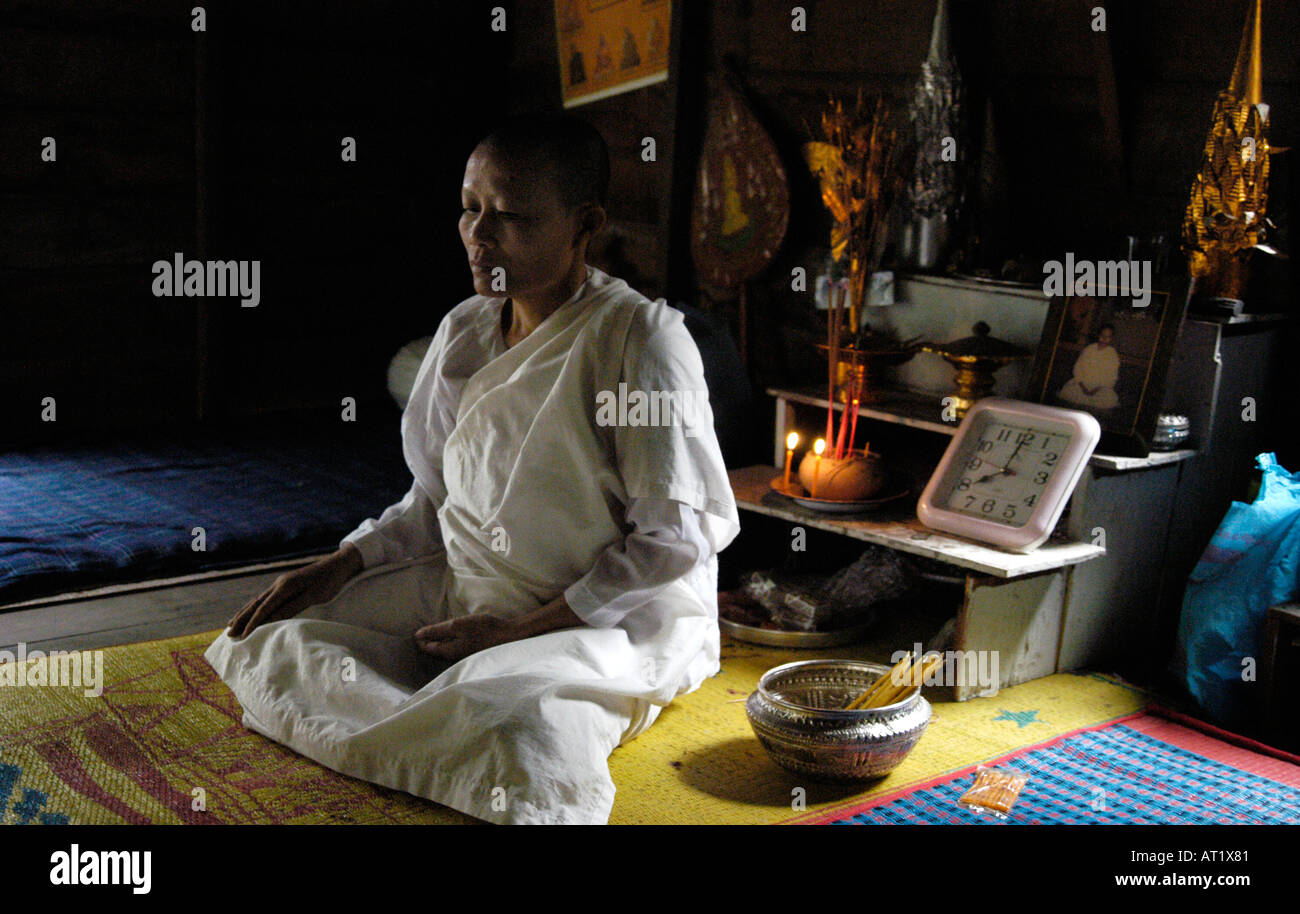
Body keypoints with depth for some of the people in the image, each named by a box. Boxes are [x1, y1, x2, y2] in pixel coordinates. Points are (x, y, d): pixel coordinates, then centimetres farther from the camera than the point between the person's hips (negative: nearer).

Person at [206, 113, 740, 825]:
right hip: (463, 593, 7)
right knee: (272, 641, -3)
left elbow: (677, 537, -16)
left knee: (514, 724, -36)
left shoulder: (639, 338, -16)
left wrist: (520, 629, -17)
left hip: (622, 623, -7)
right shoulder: (463, 331, 5)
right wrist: (337, 567, -1)